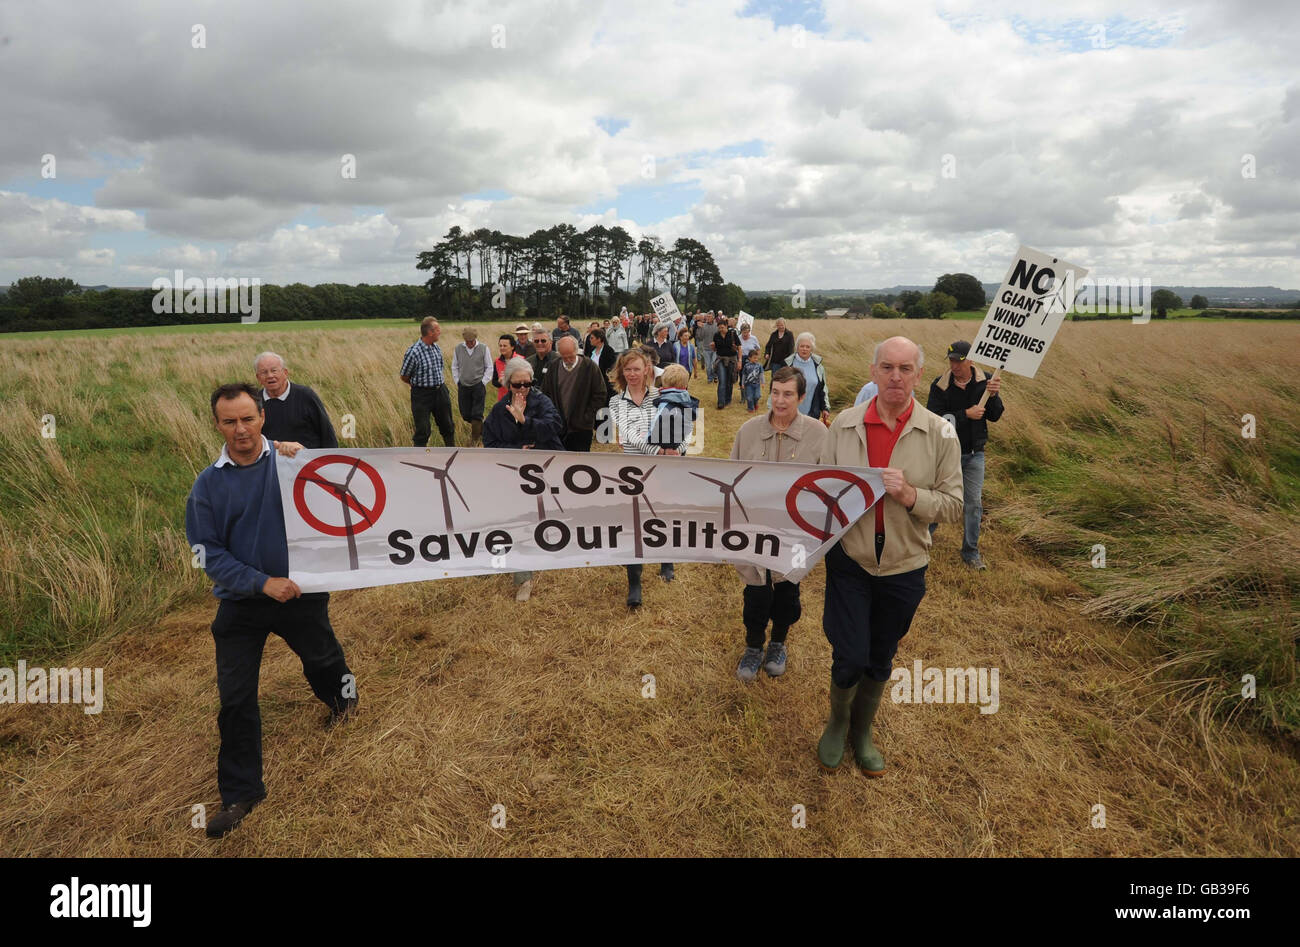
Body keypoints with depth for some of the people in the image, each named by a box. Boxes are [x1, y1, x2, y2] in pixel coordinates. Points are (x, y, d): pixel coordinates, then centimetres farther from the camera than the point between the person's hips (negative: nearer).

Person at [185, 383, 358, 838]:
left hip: (301, 592, -1)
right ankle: (240, 793, 24)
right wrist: (261, 582, -17)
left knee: (323, 662, 21)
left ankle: (341, 696, 57)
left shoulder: (291, 460, -8)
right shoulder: (208, 483, -5)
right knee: (235, 699, 6)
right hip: (240, 602, 1)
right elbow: (208, 551, -5)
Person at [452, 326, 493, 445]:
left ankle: (475, 438, 8)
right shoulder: (458, 349, 3)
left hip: (479, 386, -3)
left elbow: (489, 367, 2)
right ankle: (481, 430, 33)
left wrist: (483, 382, -4)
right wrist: (457, 382, 4)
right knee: (465, 415, 7)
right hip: (463, 386, 3)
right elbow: (454, 367, 12)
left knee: (477, 415, -5)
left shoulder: (483, 349, -3)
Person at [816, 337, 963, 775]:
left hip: (904, 565, 1)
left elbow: (953, 505, -5)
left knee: (880, 660, 17)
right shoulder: (845, 424, -3)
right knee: (850, 657, 1)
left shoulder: (938, 433, -6)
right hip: (849, 560, 0)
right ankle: (837, 722, 33)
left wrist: (911, 495, -22)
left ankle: (862, 731, 42)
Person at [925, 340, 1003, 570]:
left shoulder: (985, 381, -4)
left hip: (974, 454, 2)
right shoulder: (940, 384, -10)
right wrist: (966, 414, -24)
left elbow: (994, 416, -5)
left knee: (974, 503, 8)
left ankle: (971, 553, 21)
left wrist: (993, 396, -23)